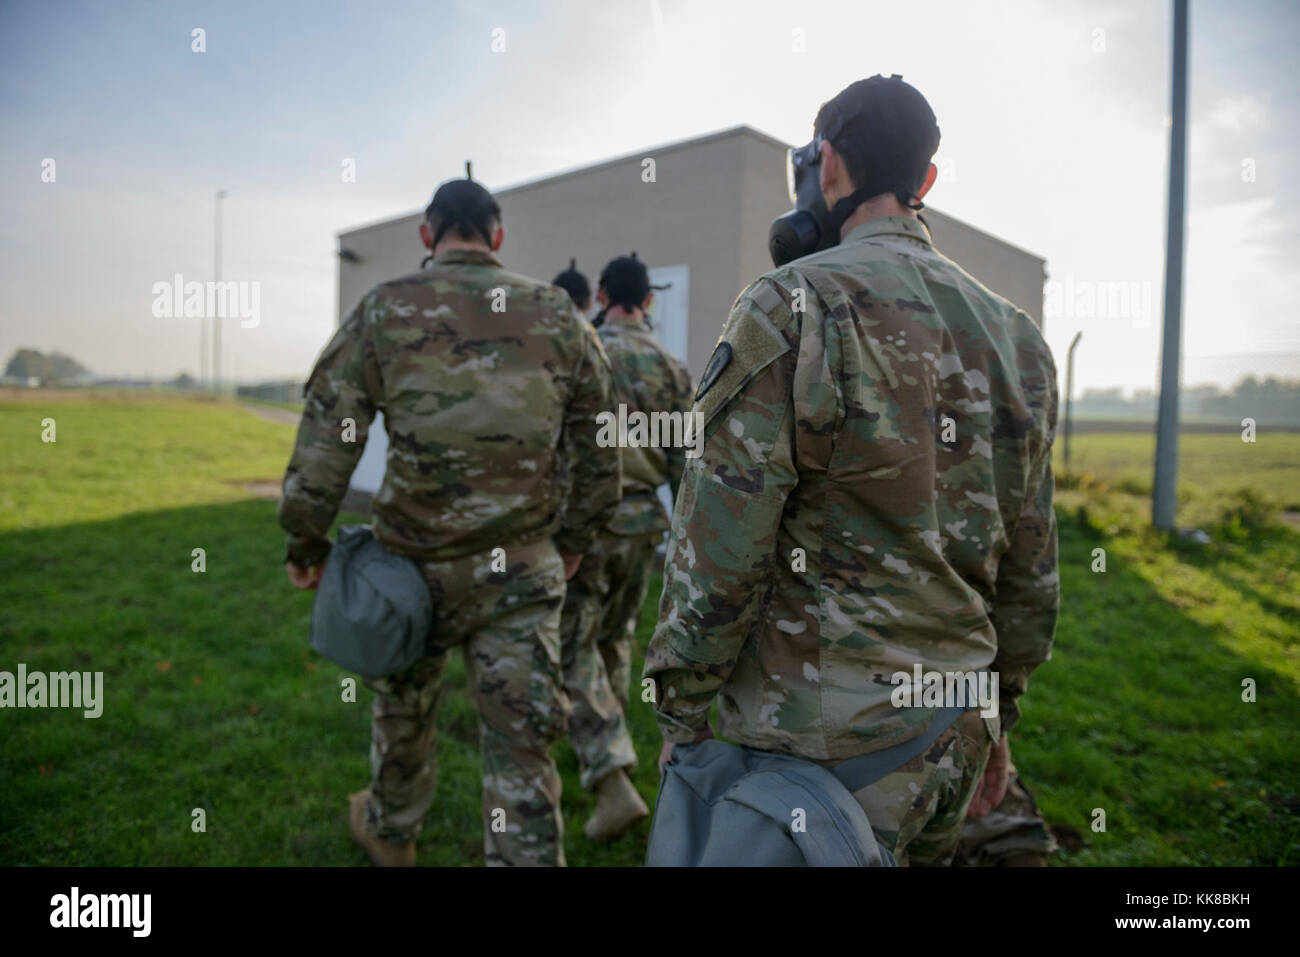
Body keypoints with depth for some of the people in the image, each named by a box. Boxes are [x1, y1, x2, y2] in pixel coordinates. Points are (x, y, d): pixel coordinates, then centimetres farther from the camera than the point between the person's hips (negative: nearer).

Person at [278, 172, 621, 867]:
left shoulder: (382, 312, -3)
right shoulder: (556, 315, 3)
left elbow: (324, 444, -5)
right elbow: (601, 447, 7)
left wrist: (306, 546, 8)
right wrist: (574, 537, 18)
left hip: (415, 564, 0)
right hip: (523, 571, 1)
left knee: (403, 710, 24)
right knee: (521, 739, 6)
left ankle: (389, 833, 49)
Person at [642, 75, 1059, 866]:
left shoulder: (793, 309, -13)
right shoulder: (1012, 334, 7)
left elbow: (721, 548, -17)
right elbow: (1029, 567, 11)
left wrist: (680, 718, -5)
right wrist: (999, 720, 21)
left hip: (817, 736, -6)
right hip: (950, 731, 7)